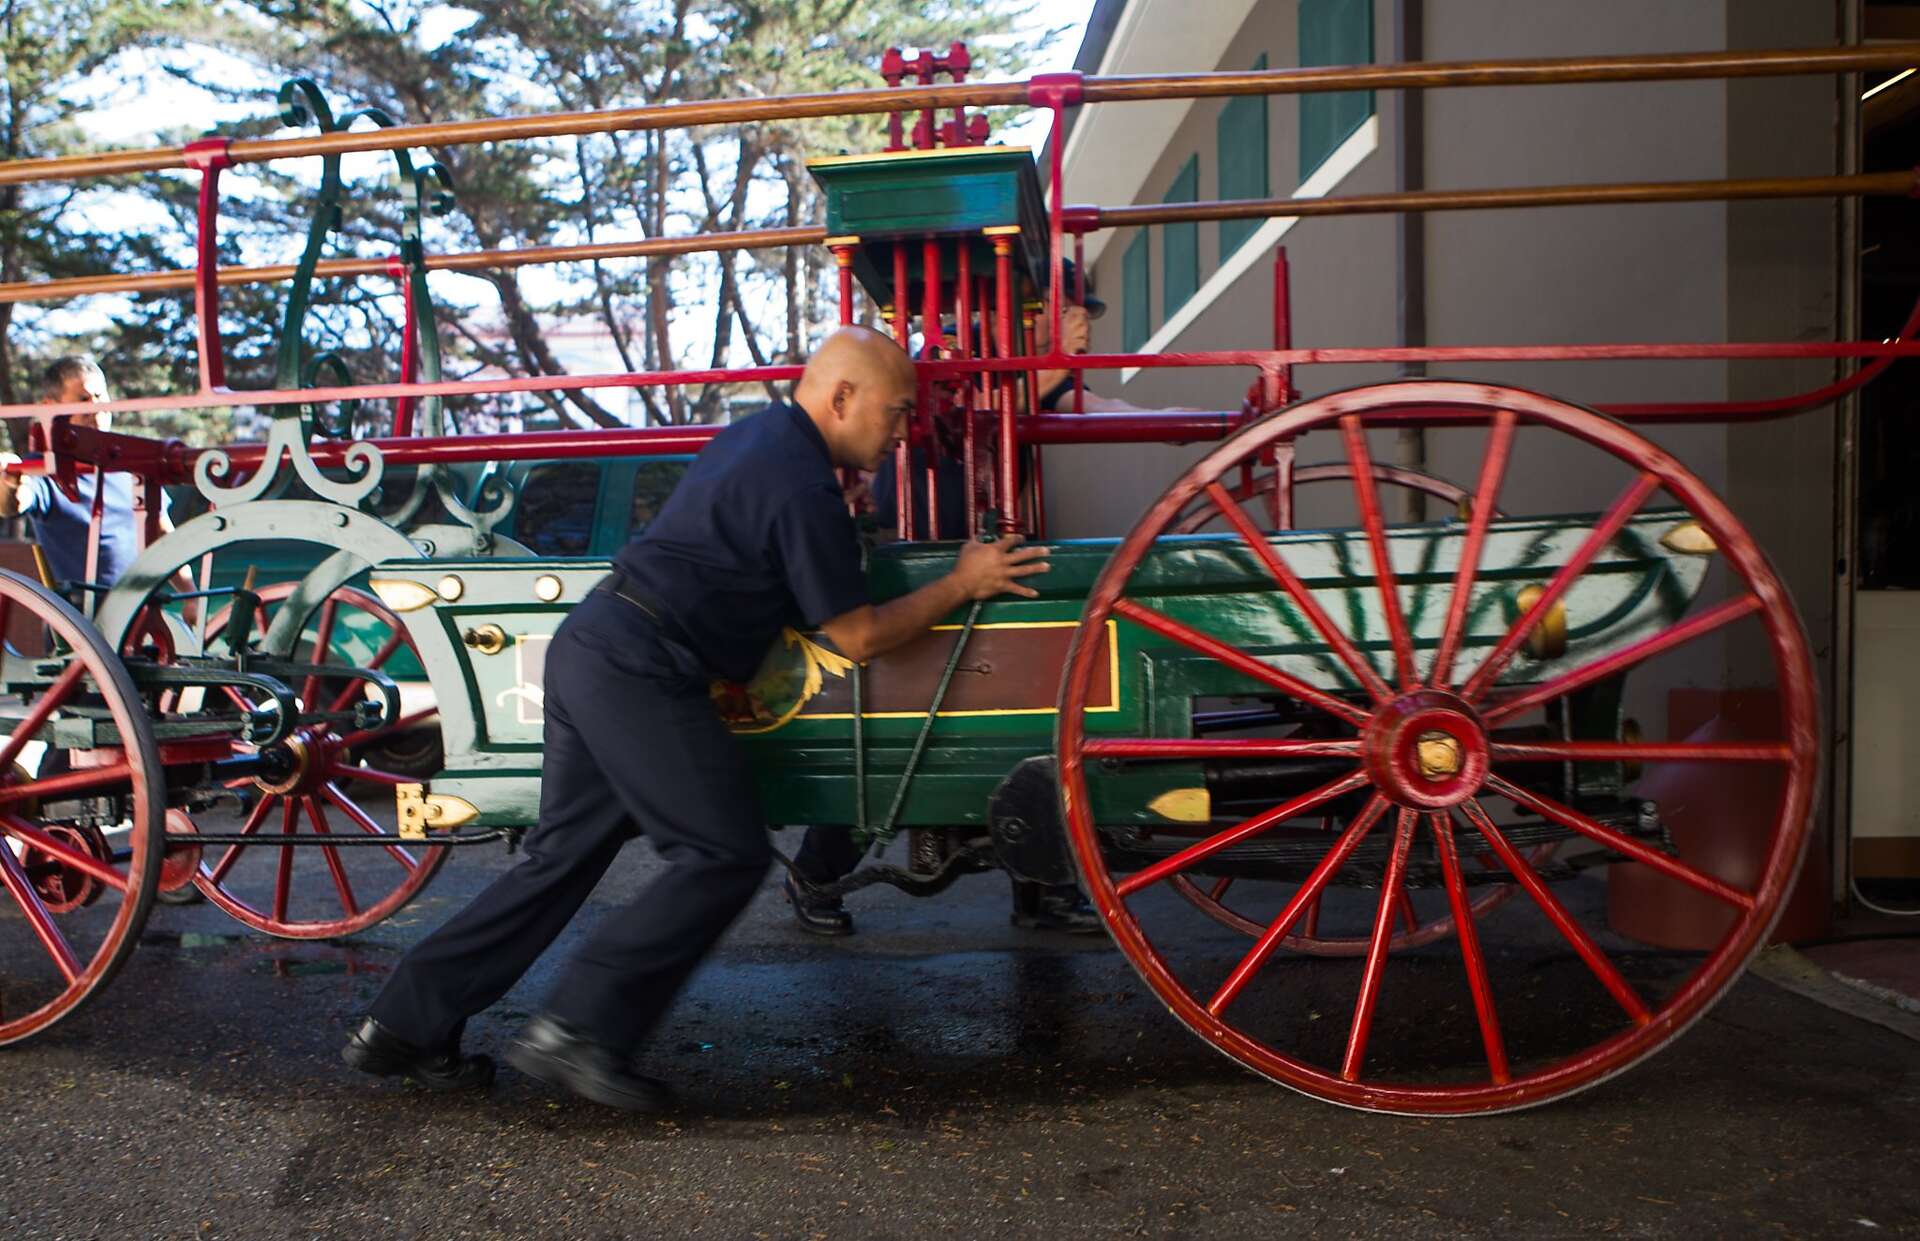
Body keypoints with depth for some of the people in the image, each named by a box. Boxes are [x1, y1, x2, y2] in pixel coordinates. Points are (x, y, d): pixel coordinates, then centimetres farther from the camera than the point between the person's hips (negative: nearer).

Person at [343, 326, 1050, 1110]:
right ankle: (575, 1030, -5)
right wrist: (961, 586, 1)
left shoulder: (757, 435, 16)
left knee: (564, 855, 15)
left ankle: (407, 1024, 21)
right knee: (726, 855, -6)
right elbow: (857, 636, -8)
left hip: (588, 645, 10)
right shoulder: (802, 485, -14)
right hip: (640, 671, -10)